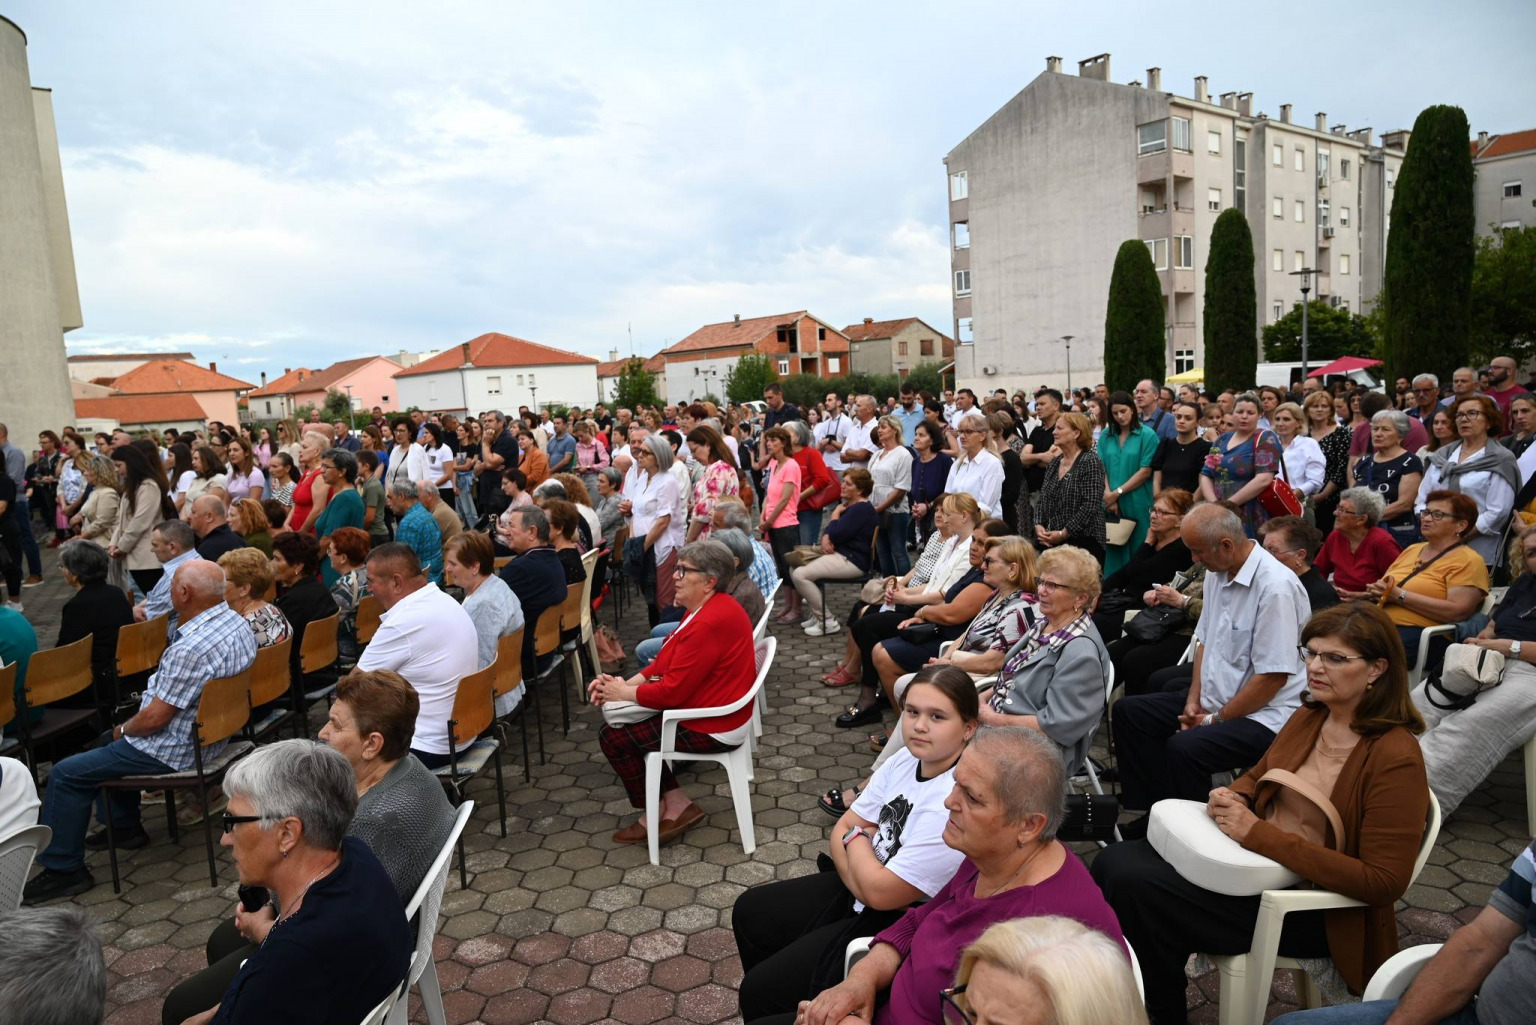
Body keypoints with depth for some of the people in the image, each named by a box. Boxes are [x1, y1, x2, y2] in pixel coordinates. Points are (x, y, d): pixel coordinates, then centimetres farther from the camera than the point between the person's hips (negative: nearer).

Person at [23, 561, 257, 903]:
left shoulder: (191, 648, -32)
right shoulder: (236, 621, -3)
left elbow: (155, 718, -25)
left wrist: (125, 729, -3)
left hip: (175, 749, -10)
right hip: (210, 731, 10)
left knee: (67, 773, 2)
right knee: (113, 740, 32)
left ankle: (63, 868, 13)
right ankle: (124, 826, 40)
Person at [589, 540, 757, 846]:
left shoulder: (708, 624, -28)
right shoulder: (709, 607, 5)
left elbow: (671, 691, -27)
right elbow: (666, 663, 11)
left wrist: (623, 692, -11)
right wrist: (627, 683, -3)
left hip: (711, 728, -10)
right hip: (716, 708, 10)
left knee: (613, 737, -5)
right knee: (623, 721, 12)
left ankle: (663, 811, 12)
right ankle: (674, 804, 14)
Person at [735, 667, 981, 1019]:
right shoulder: (905, 760, -5)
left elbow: (880, 891, -27)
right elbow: (843, 828, 3)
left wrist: (859, 839, -8)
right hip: (857, 890, 9)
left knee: (761, 993, -8)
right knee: (751, 911, 18)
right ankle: (764, 1001, 39)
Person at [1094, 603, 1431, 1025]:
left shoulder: (1396, 758, -19)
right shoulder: (1308, 717, 4)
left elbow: (1384, 882, -22)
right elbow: (1258, 776, 20)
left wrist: (1261, 834, -25)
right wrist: (1230, 797, -6)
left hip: (1315, 909, -8)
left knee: (1137, 889, -21)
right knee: (1114, 862, -7)